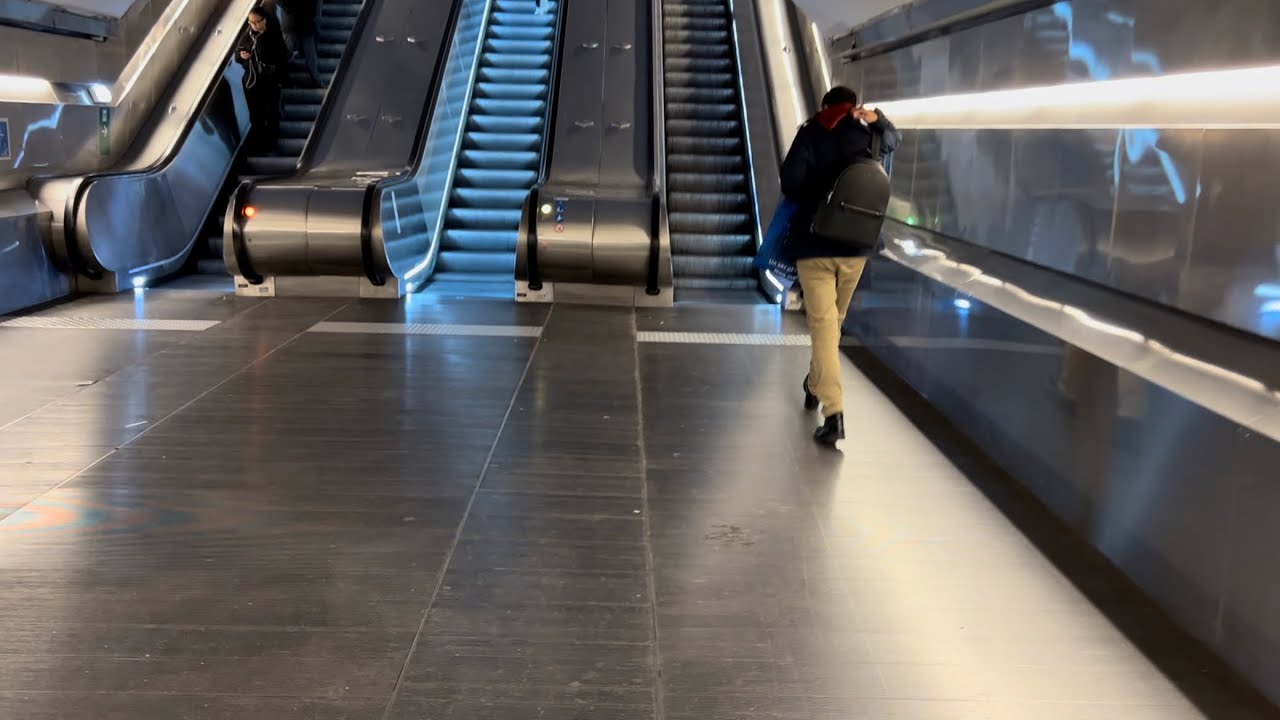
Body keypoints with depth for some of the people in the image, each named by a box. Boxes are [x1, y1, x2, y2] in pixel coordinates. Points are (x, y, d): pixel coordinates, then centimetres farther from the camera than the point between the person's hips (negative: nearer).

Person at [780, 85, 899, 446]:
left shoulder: (810, 135, -5)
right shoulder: (866, 135, 6)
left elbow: (790, 183, -16)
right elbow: (893, 140, 30)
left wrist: (810, 199, 2)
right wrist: (878, 119, 14)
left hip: (813, 244, -3)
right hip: (855, 245, 3)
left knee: (823, 325, -5)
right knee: (834, 321, 21)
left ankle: (834, 413, -16)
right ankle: (815, 386, 41)